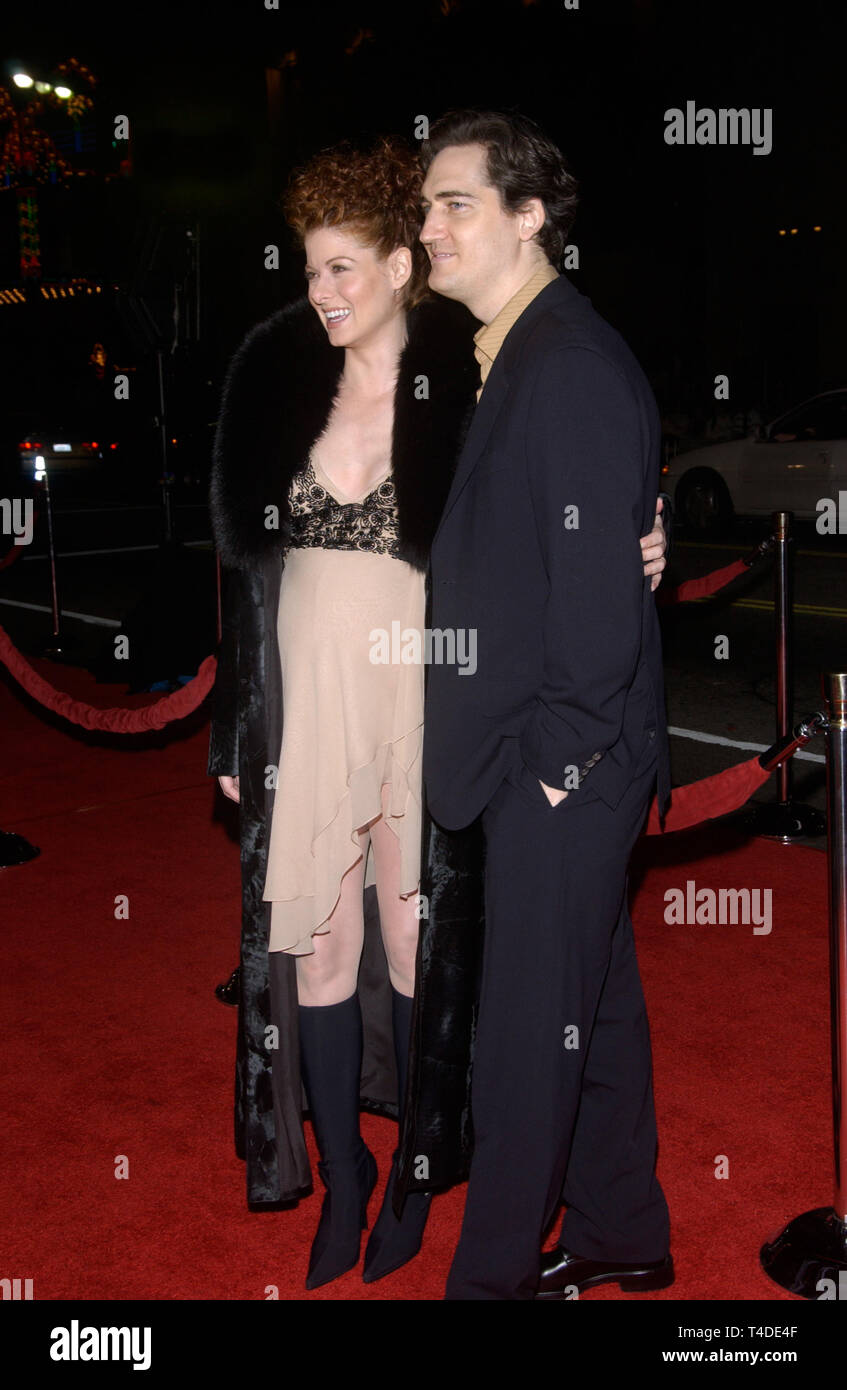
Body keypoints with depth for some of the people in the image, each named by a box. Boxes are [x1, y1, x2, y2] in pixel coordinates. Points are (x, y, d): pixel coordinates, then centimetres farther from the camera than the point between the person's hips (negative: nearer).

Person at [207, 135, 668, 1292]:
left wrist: (629, 567, -19)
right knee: (315, 947, 9)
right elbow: (246, 567, 8)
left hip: (417, 706, -3)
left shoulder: (463, 388, -5)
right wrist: (235, 731, 7)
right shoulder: (280, 381, 5)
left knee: (416, 944, 9)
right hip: (304, 705, 3)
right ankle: (341, 1178, 29)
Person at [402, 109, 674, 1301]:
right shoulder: (525, 354, 14)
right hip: (546, 754, 10)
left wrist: (565, 754, -17)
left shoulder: (572, 364, -16)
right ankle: (620, 1236, 36)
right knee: (596, 995, 19)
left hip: (563, 764, -10)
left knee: (530, 1023, 2)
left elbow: (600, 577, -21)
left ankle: (495, 1271, 18)